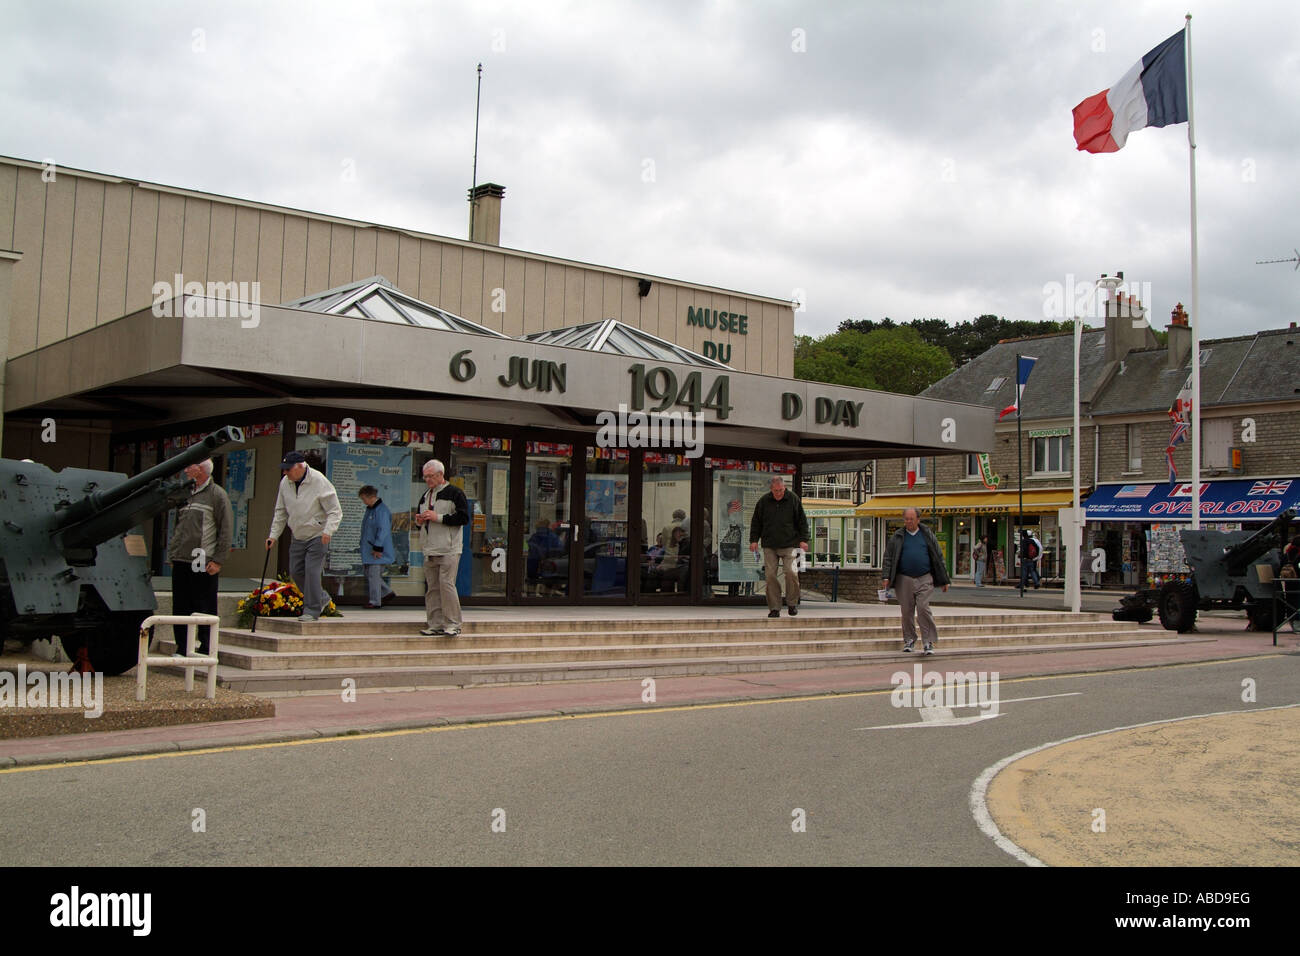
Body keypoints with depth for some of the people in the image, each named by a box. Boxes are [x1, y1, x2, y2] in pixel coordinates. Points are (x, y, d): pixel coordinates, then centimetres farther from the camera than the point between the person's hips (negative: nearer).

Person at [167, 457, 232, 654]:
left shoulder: (217, 494, -3)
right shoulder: (186, 494, 17)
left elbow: (226, 530, -7)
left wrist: (218, 560, -12)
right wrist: (172, 554, 15)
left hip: (203, 564, -7)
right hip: (181, 563, 7)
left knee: (205, 609, -2)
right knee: (180, 608, 8)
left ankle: (206, 651, 3)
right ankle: (182, 649, 16)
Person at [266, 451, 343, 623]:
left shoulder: (319, 482, -18)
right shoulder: (285, 483, 1)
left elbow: (335, 511, -15)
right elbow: (281, 512, 12)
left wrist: (328, 531, -28)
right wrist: (273, 535, 5)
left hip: (318, 536, -7)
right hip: (298, 537, 7)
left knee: (312, 571, -14)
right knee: (296, 572, 7)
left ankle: (312, 610, -5)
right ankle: (321, 598, 26)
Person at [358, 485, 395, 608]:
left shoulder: (382, 510, -15)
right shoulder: (369, 509, 15)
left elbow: (383, 530, -20)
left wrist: (377, 547, -21)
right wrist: (364, 546, 22)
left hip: (377, 552, -10)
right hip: (368, 549, 10)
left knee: (374, 575, -6)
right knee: (369, 574, 12)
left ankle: (375, 601, 2)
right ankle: (388, 592, 22)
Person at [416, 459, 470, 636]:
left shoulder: (454, 493, -3)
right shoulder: (425, 496, 21)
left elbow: (464, 518, -13)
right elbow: (420, 518, 32)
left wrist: (438, 517, -14)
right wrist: (420, 520, 7)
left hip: (448, 549, -7)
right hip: (429, 550, 7)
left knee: (446, 584, -12)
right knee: (432, 588, 6)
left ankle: (452, 624, -5)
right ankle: (436, 624, 11)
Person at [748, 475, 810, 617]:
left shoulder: (793, 499, 3)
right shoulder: (763, 501, 5)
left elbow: (802, 521, 7)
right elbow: (756, 522, 13)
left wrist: (803, 539, 1)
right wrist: (754, 540, 6)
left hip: (789, 545, -1)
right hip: (769, 546, 2)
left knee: (791, 572, -12)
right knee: (770, 575, -3)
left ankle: (792, 603, 7)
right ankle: (774, 608, 4)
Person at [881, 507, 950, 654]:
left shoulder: (927, 535, 8)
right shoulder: (898, 537, 8)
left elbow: (938, 557, 11)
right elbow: (888, 556, 9)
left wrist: (944, 580, 9)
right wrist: (887, 577, -4)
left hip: (924, 579, -1)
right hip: (904, 579, 1)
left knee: (923, 609, -11)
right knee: (907, 611, 4)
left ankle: (928, 642, -5)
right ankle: (909, 639, 18)